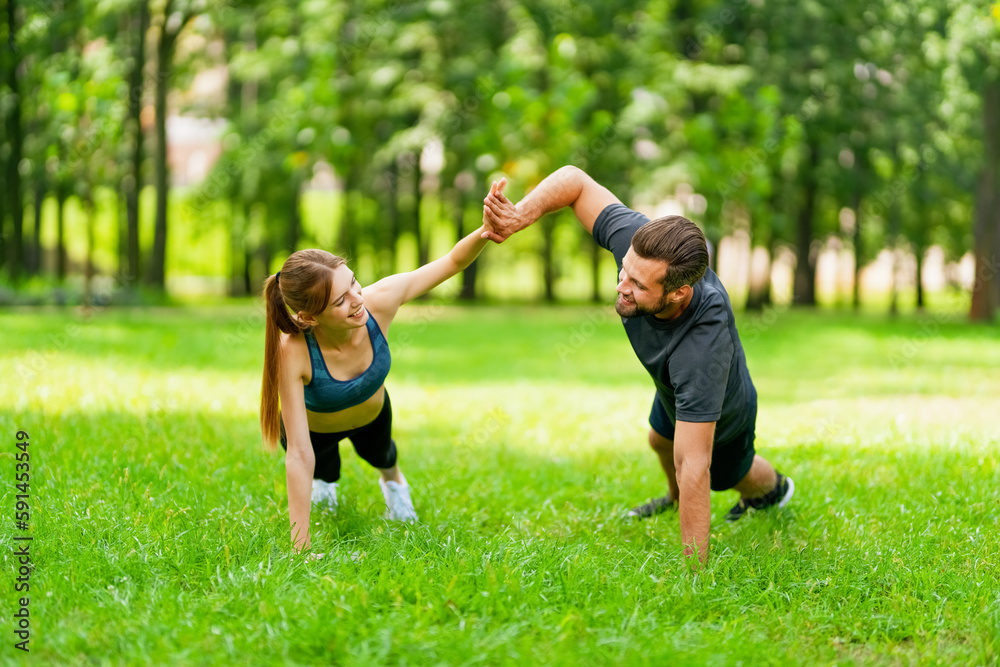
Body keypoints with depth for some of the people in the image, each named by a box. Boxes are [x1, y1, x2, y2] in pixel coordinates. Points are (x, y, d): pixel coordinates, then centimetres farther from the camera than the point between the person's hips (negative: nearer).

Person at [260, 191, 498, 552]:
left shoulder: (378, 302, -40)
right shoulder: (292, 352, -47)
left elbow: (452, 262, -27)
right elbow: (299, 455, -42)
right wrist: (300, 549, -41)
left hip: (372, 414, 3)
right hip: (314, 427, -3)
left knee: (379, 455, 35)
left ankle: (393, 480, 72)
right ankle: (324, 482, 67)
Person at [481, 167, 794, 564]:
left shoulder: (702, 349, -53)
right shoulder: (641, 243, -39)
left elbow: (693, 466, -49)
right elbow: (574, 180, -26)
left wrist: (694, 568, -45)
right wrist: (519, 216, -46)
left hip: (722, 417, -5)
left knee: (731, 477, 30)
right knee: (661, 441, 37)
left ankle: (772, 489, 67)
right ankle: (676, 500, 72)